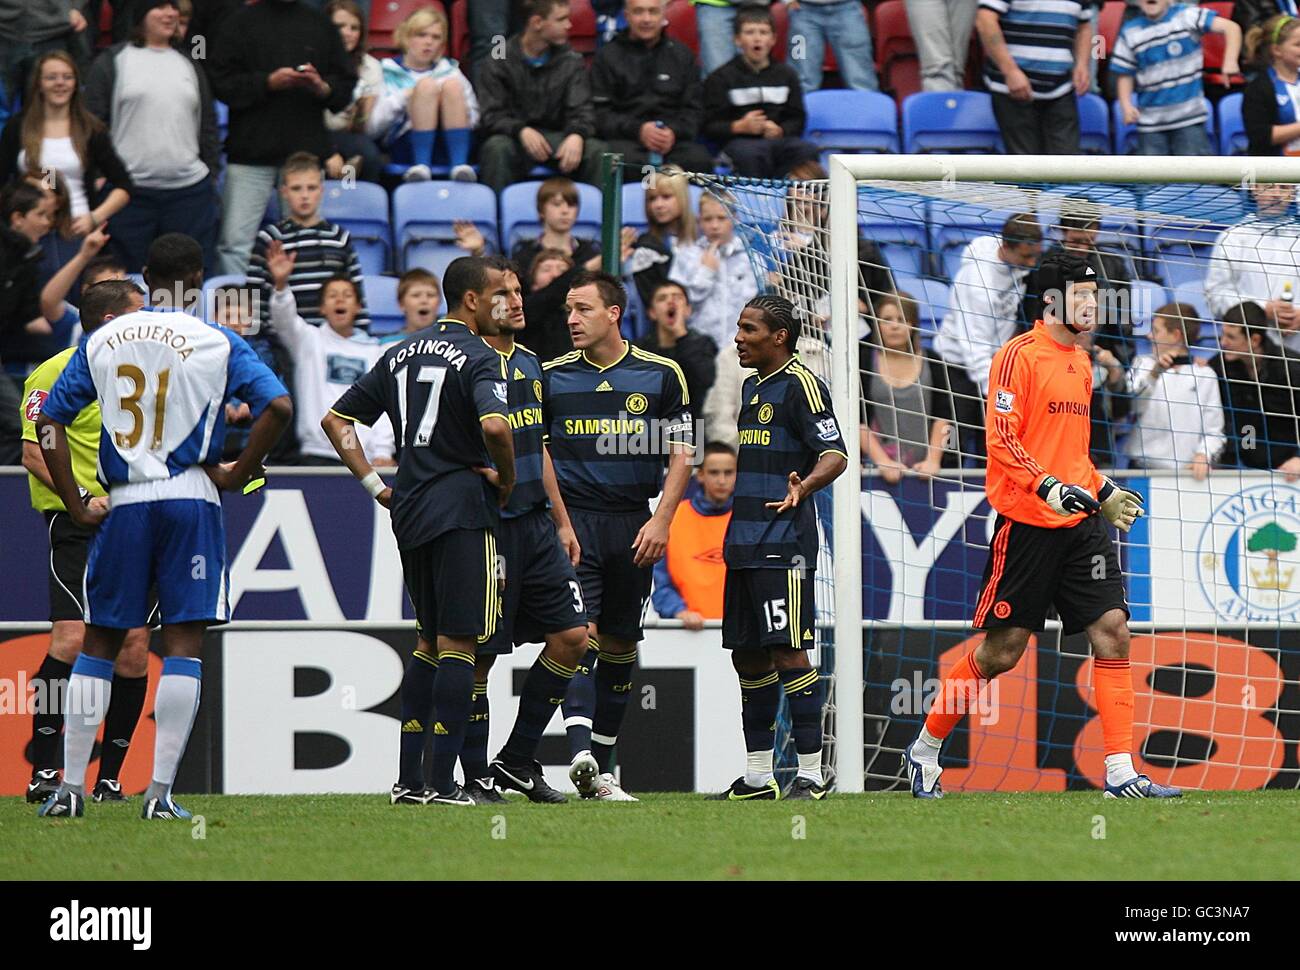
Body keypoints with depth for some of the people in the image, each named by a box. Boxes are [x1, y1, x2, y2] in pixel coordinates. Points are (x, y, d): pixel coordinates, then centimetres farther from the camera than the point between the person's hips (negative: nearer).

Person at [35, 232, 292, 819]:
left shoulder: (102, 341, 8)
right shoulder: (215, 343, -1)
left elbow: (50, 422, 7)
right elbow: (278, 406, -12)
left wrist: (75, 505, 8)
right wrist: (238, 475, -2)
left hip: (123, 505, 3)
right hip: (190, 497, -2)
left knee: (99, 643, 12)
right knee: (183, 643, -1)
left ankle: (71, 787, 10)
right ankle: (160, 792, -8)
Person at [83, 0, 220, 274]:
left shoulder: (189, 64, 16)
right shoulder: (112, 62, 3)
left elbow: (208, 126, 19)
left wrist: (212, 175, 12)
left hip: (190, 189, 3)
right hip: (130, 191, -3)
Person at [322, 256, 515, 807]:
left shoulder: (401, 354, 15)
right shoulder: (478, 358, -9)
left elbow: (336, 420, 17)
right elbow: (495, 426, -27)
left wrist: (375, 485, 14)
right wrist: (507, 480, -10)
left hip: (409, 512, 7)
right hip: (463, 508, -7)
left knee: (430, 639, 17)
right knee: (458, 642, -5)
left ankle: (408, 779, 15)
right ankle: (442, 782, -10)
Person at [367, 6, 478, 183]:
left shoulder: (449, 71, 23)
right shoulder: (388, 73, 15)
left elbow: (473, 119, 14)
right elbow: (371, 128, 3)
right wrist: (403, 98, -9)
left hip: (449, 147, 2)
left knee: (452, 85, -20)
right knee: (426, 85, -22)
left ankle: (459, 164, -36)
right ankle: (421, 165, -37)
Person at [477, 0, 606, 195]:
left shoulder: (572, 61, 8)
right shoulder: (499, 62, 0)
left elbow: (581, 111, -1)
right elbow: (491, 115, -7)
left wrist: (577, 135, -26)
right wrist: (521, 131, -29)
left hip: (557, 137, 2)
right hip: (514, 136, -2)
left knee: (597, 151, -26)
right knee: (497, 148, -35)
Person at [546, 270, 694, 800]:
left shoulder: (661, 375, 3)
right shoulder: (551, 376, 5)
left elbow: (681, 453, 4)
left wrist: (661, 520, -7)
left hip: (632, 526, 2)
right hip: (571, 519, -2)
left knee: (620, 646, 7)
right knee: (580, 633, -18)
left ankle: (600, 768, 16)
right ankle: (580, 753, -29)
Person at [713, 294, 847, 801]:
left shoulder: (800, 384, -9)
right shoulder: (753, 387, 19)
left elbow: (835, 455, -16)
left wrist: (803, 487, -35)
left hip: (784, 542, -9)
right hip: (745, 544, 9)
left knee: (787, 652, -10)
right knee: (747, 656, 10)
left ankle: (811, 773, -8)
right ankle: (757, 776, 17)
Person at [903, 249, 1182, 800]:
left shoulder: (1080, 363, 17)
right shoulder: (1020, 356, -7)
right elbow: (1001, 440, -15)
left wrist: (1102, 492, 17)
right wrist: (1048, 488, -26)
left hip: (1080, 523, 7)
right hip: (1027, 525, -7)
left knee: (1112, 631, -6)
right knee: (1002, 650, -1)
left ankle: (1121, 774, -7)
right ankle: (925, 751, 18)